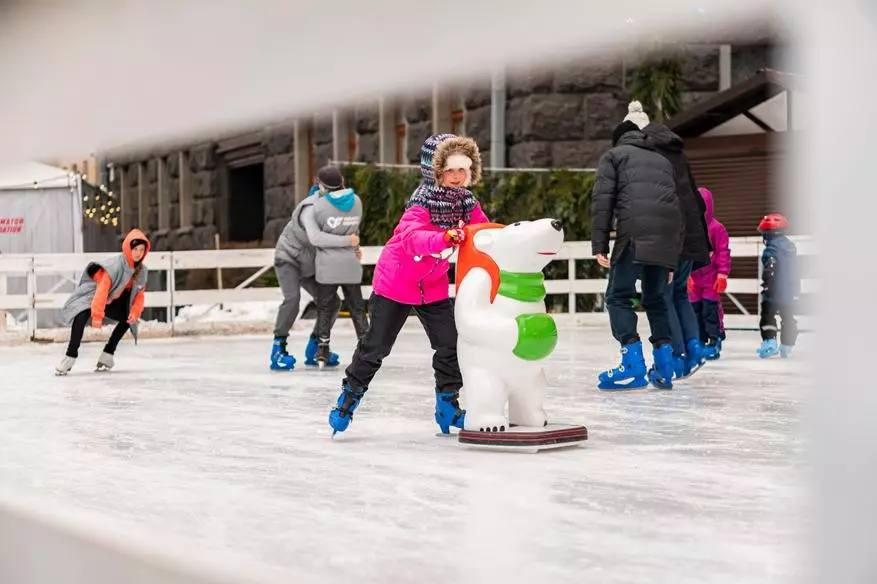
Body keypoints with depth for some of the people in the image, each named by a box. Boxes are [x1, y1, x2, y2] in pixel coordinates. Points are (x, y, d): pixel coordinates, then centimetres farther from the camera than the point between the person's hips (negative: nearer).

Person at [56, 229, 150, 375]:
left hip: (112, 301, 8)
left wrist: (135, 312, -18)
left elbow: (140, 294, 0)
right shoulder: (116, 265, -31)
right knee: (82, 317, -33)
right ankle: (70, 357, -30)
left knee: (129, 318, 3)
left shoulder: (142, 271, -9)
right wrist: (97, 316, -39)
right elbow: (102, 290, -35)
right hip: (91, 294, -8)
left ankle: (107, 354, 11)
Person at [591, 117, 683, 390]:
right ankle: (664, 368, 14)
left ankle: (633, 366, -8)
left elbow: (603, 199, 4)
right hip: (669, 234, 5)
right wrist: (672, 261, 26)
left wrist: (600, 245, 0)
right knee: (655, 298, 18)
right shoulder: (662, 161, 33)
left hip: (635, 233, -5)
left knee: (619, 296, 2)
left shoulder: (613, 155, 19)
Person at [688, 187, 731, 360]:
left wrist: (722, 274, -12)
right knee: (695, 309, 9)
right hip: (693, 277, 5)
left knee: (711, 309, -7)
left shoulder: (716, 227, -8)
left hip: (711, 276, -5)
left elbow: (723, 252, -9)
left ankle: (714, 342, -1)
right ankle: (700, 342, 18)